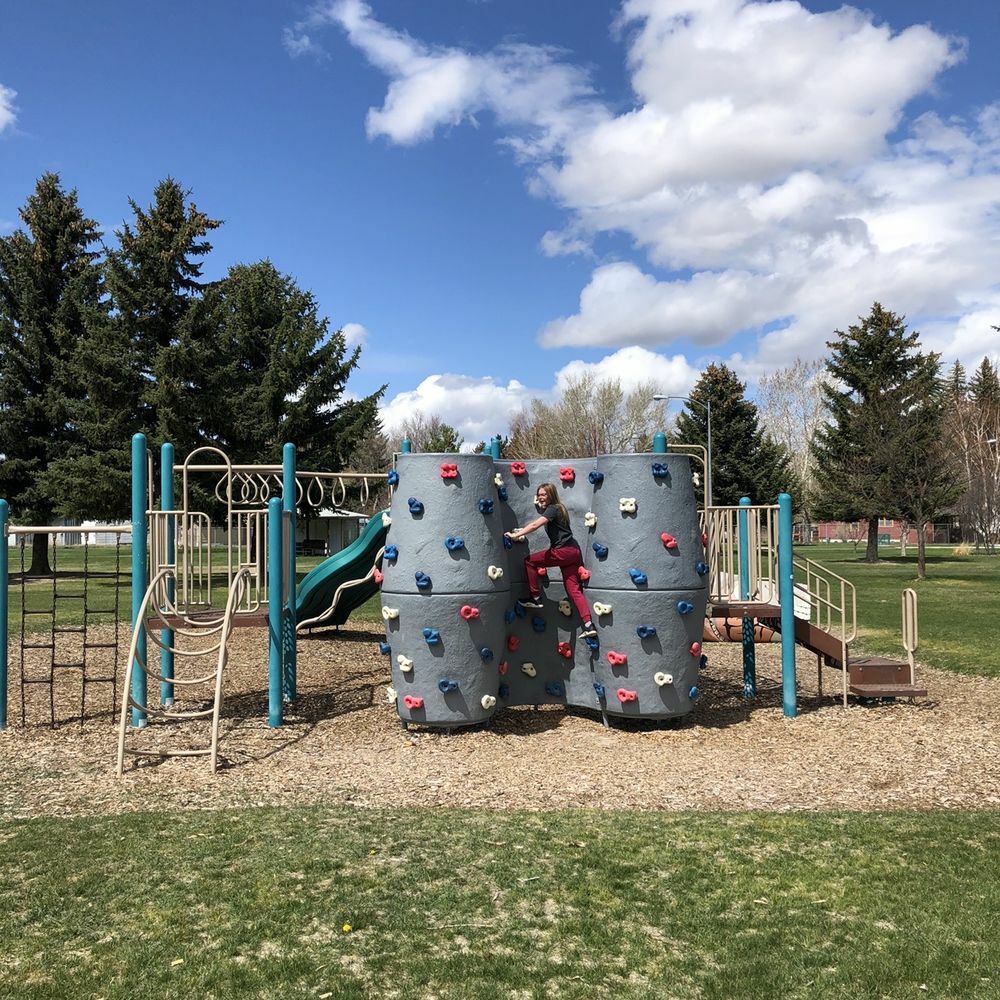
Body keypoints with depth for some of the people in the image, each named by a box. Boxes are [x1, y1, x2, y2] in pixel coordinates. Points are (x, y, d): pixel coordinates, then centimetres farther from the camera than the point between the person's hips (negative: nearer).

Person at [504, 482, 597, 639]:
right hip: (572, 552, 10)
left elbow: (535, 525, -21)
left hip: (565, 550, -10)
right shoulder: (555, 508, 21)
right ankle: (588, 625, -3)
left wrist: (516, 535, -21)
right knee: (574, 590, 4)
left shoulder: (553, 509, -8)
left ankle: (535, 598, 1)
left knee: (529, 561, -3)